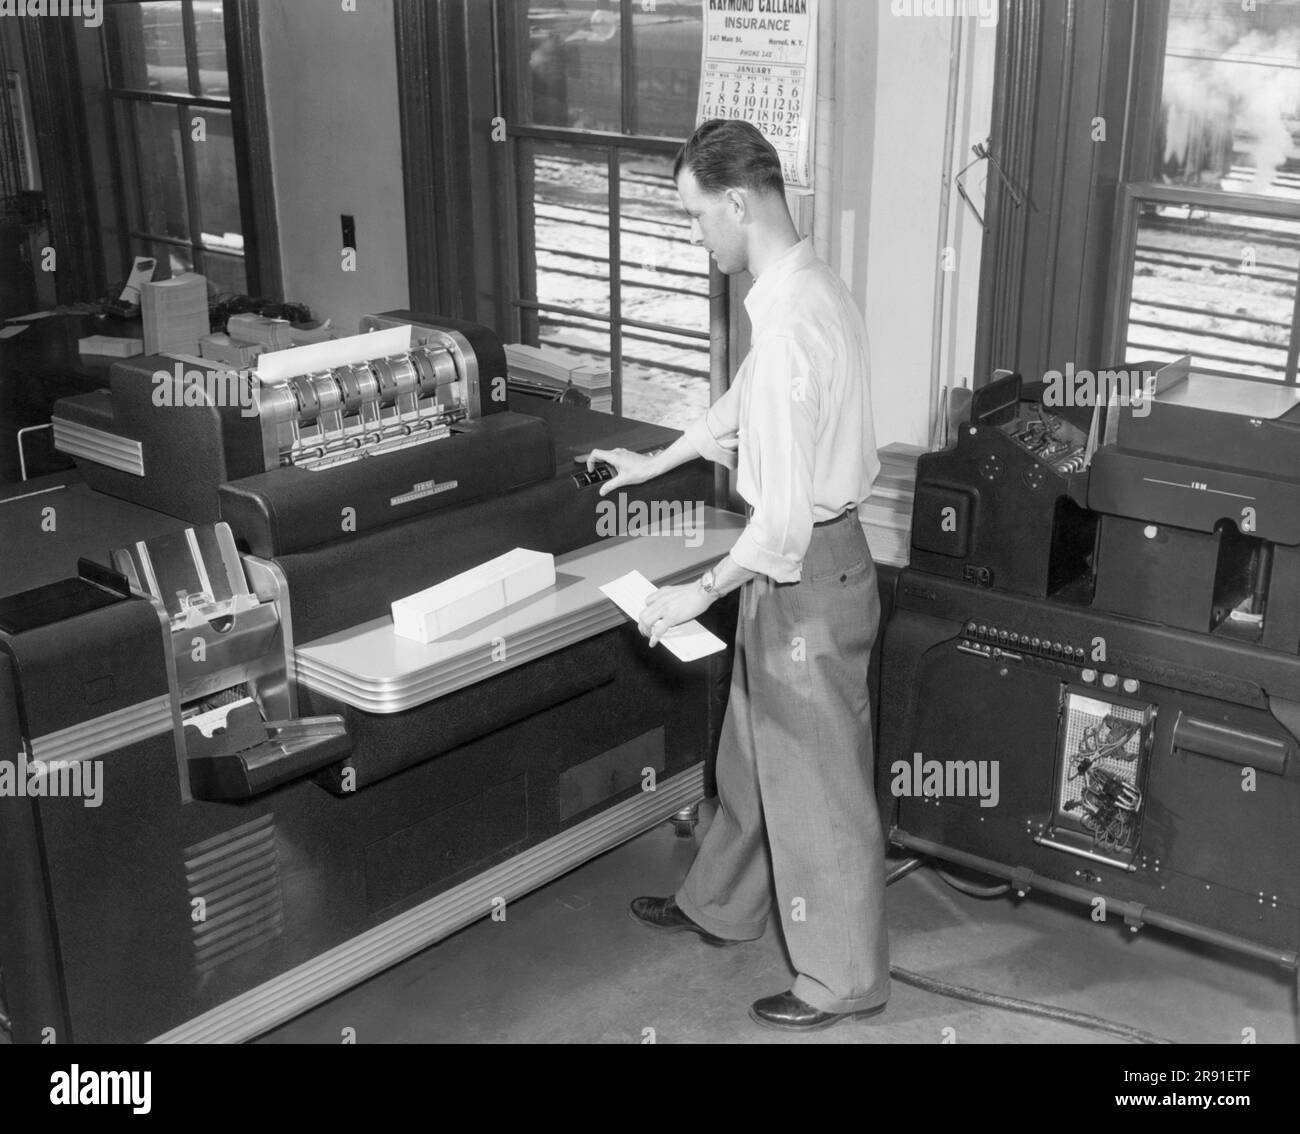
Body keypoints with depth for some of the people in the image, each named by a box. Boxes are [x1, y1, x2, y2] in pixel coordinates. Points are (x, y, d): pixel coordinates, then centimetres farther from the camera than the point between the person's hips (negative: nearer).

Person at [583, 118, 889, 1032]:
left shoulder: (790, 322, -29)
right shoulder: (806, 284, 3)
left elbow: (789, 510, -29)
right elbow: (749, 403, 21)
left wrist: (702, 593, -18)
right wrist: (657, 462, 28)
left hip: (807, 572, -10)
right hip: (799, 561, 10)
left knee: (817, 781, 6)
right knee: (755, 751, 25)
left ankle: (844, 977, 24)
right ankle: (724, 907, 46)